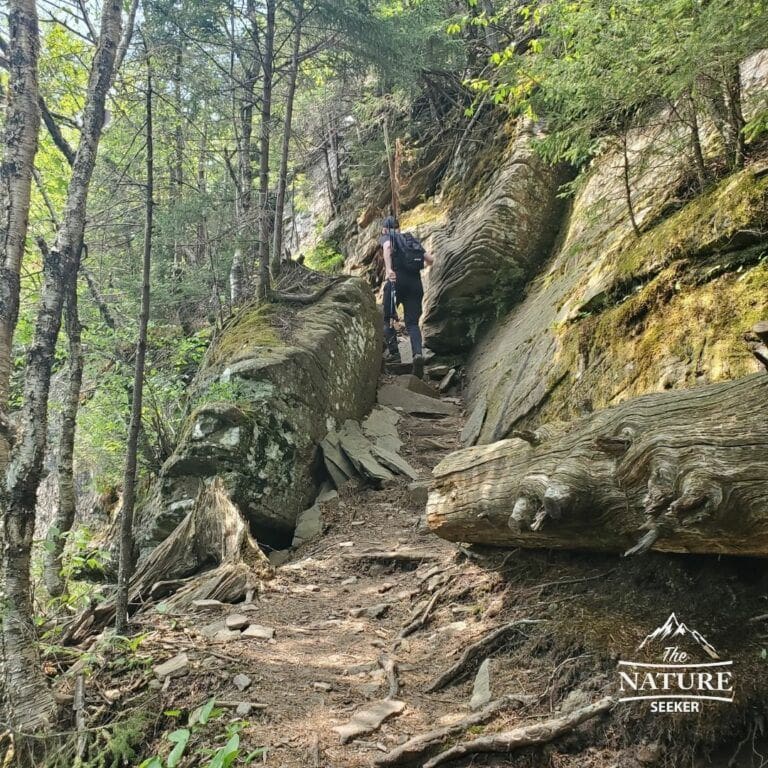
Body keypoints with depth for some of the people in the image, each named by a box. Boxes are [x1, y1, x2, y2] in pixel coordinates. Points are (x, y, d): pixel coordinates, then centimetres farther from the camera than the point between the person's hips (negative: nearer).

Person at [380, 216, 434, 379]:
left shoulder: (386, 236, 14)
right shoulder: (411, 239, 27)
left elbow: (387, 247, -12)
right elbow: (430, 260, 20)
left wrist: (388, 269, -27)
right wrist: (419, 261, 43)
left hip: (397, 279, -3)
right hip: (415, 282, 4)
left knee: (387, 318, 14)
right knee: (412, 323, 1)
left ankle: (394, 352, 1)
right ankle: (418, 353, -23)